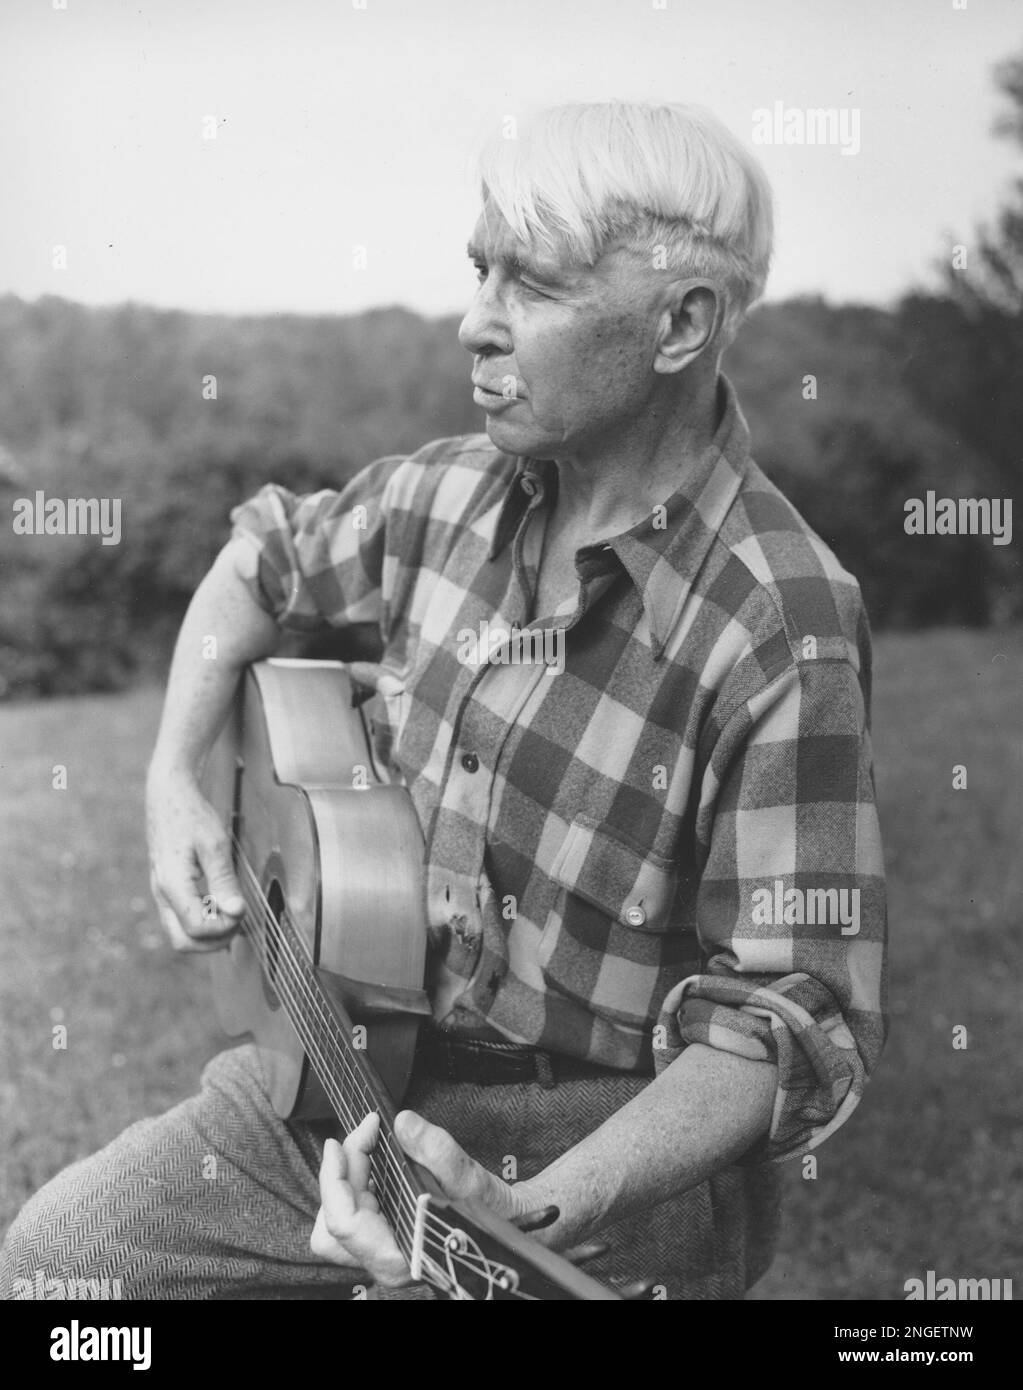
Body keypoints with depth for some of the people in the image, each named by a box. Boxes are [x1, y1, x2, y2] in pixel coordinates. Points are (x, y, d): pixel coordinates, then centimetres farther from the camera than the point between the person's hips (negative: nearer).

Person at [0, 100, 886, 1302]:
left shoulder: (779, 631, -23)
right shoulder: (453, 495, -2)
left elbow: (792, 1024, -24)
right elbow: (262, 559, 18)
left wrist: (538, 1209, -36)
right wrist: (174, 782, 5)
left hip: (606, 1165, -6)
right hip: (340, 1076, 6)